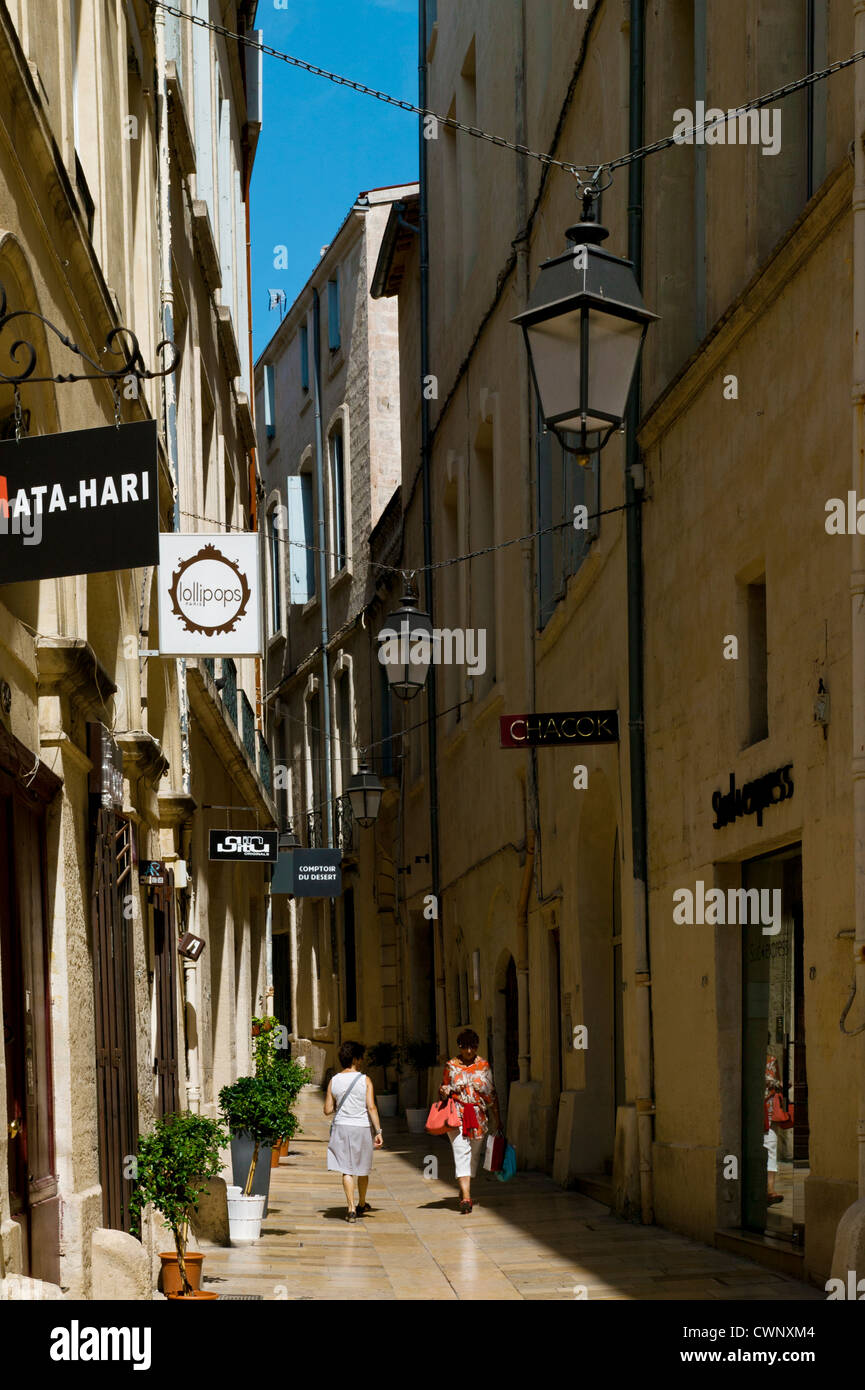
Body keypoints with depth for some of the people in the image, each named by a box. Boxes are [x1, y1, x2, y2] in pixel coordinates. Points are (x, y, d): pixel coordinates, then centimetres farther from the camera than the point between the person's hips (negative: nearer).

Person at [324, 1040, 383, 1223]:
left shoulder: (334, 1081, 1)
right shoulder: (364, 1080, -6)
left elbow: (327, 1110, 2)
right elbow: (371, 1108, -11)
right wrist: (379, 1132, -8)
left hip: (340, 1127, 1)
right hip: (361, 1128, -1)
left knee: (346, 1170, 2)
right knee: (362, 1169, 17)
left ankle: (351, 1208, -8)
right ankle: (362, 1204, 33)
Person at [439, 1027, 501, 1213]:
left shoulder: (483, 1066, 6)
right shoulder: (451, 1066, 4)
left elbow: (491, 1094, 11)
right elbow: (443, 1088, 14)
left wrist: (497, 1118, 10)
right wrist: (444, 1092, -11)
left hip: (479, 1116, 2)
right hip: (457, 1115, -2)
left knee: (474, 1154, 7)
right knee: (461, 1152, -14)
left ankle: (464, 1190, 24)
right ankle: (466, 1196, -22)